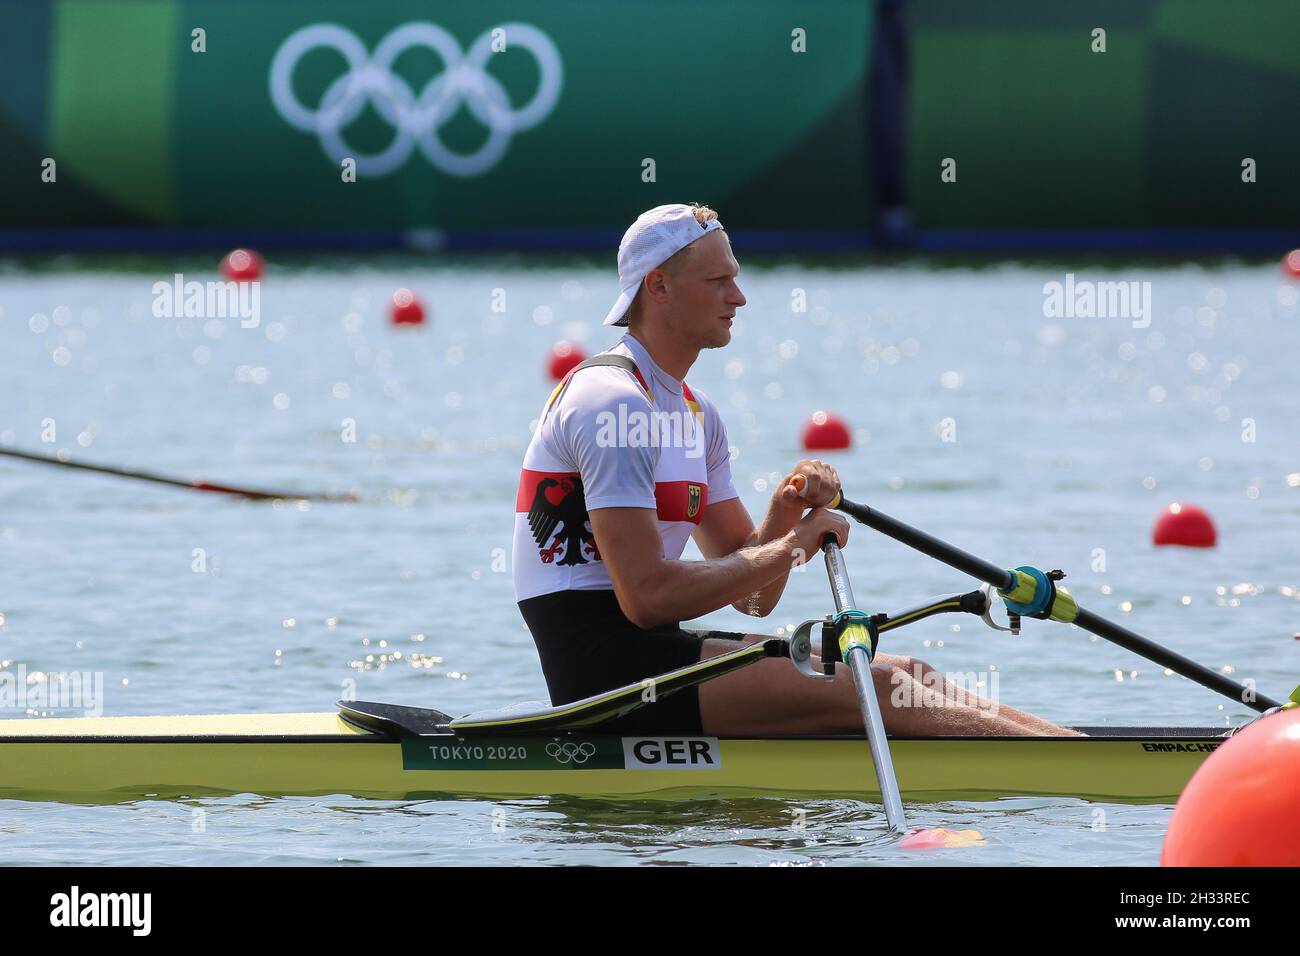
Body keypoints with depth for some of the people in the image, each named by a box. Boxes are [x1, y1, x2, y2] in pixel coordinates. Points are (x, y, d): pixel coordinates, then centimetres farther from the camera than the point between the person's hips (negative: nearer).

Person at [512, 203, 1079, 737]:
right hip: (605, 664, -10)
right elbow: (646, 595, -22)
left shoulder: (695, 414, 19)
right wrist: (788, 547, -13)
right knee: (877, 689, -17)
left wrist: (782, 517, -4)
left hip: (649, 654, 10)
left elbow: (752, 597, 17)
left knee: (905, 675, -1)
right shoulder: (613, 401, -13)